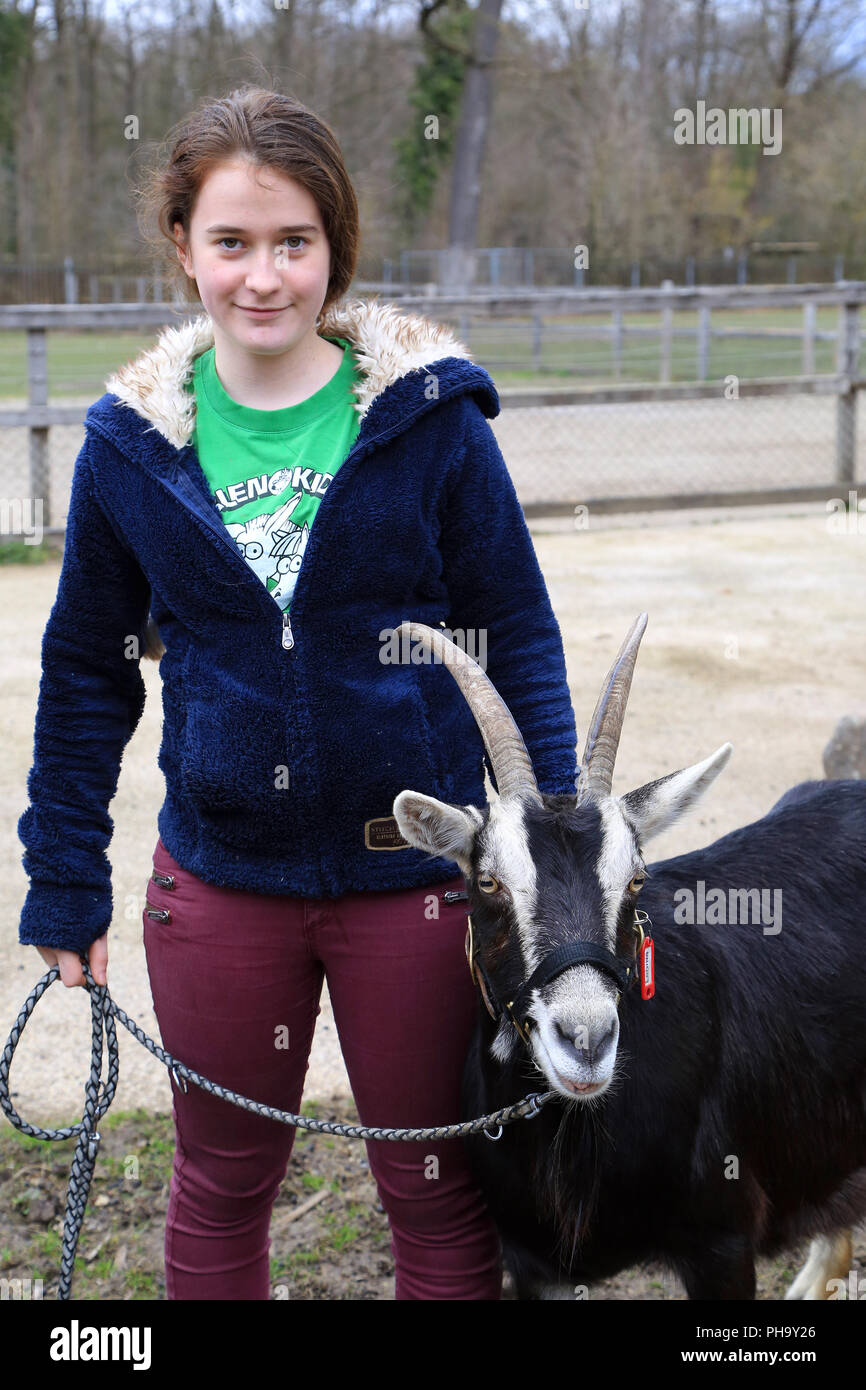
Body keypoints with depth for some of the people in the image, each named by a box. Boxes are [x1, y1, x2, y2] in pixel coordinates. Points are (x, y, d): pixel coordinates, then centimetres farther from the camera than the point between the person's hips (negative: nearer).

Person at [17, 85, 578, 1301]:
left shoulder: (428, 415, -8)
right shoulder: (132, 441, -3)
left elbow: (519, 640, -3)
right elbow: (87, 673, 6)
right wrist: (64, 882, 6)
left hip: (416, 873, -2)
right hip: (219, 880, 2)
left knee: (438, 1194, 12)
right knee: (221, 1188, 18)